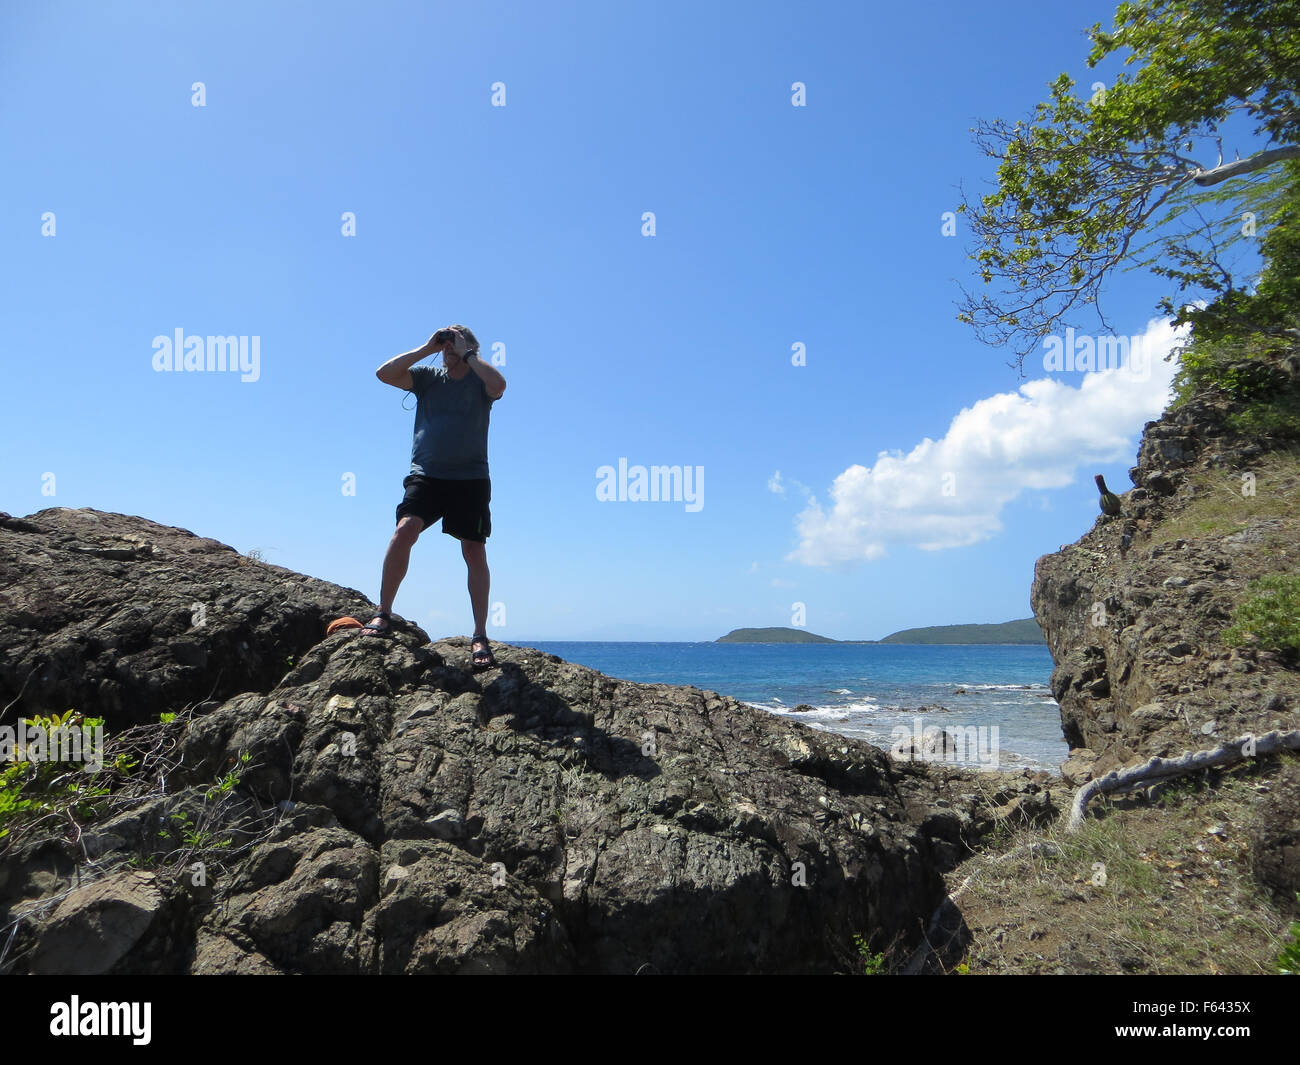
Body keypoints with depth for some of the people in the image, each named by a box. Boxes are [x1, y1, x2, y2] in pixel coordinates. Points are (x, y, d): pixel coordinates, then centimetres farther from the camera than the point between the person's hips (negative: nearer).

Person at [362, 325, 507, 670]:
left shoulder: (479, 381, 6)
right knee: (404, 530, -20)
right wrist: (425, 348, 1)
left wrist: (466, 354, -7)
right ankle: (383, 614, -6)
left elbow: (499, 385, -18)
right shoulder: (429, 377, 13)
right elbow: (384, 374, 0)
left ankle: (480, 637, 3)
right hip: (426, 475, 2)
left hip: (471, 478, -1)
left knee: (475, 553, -3)